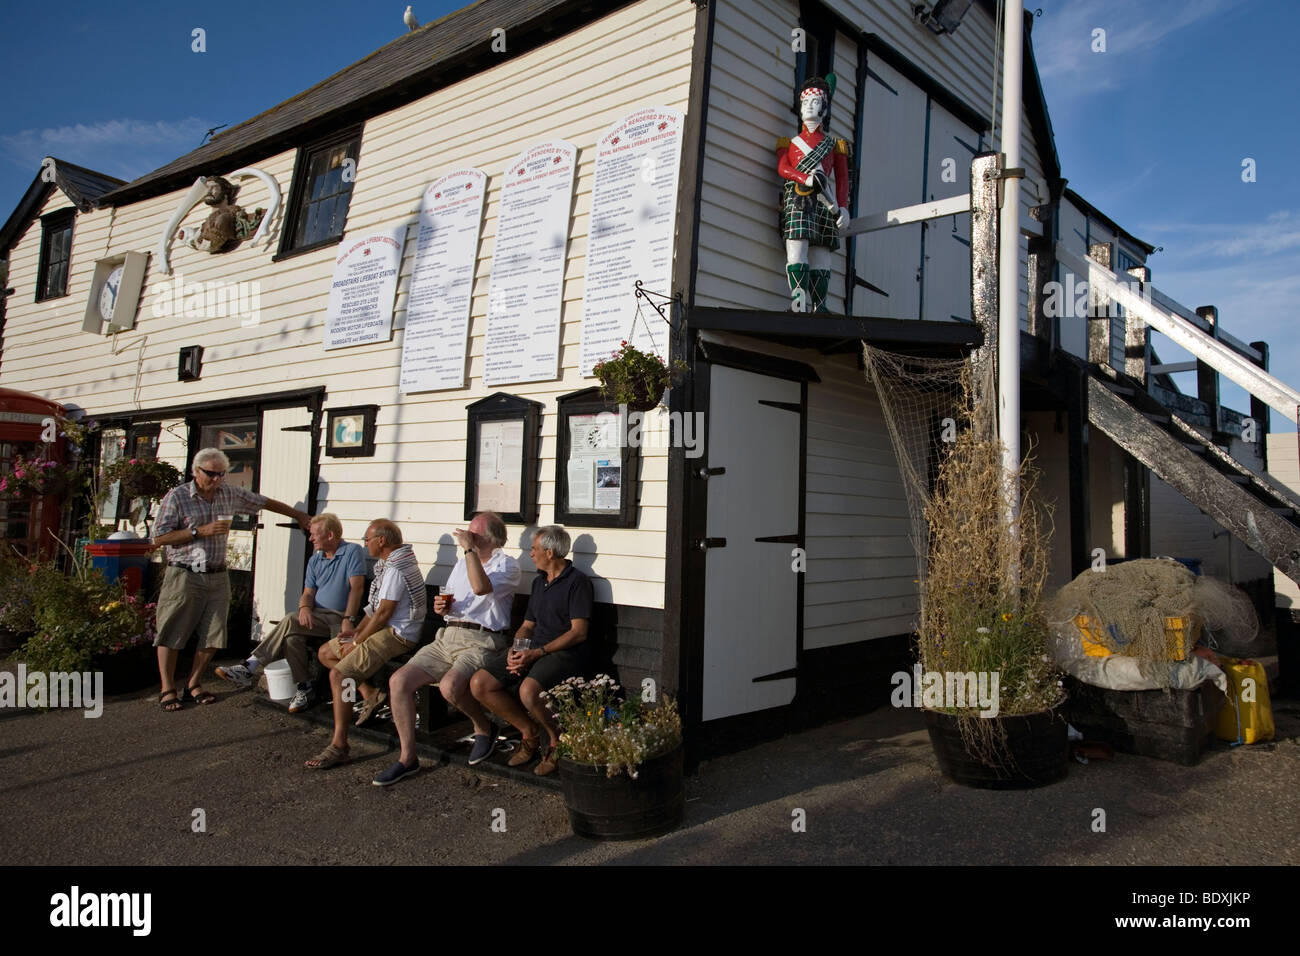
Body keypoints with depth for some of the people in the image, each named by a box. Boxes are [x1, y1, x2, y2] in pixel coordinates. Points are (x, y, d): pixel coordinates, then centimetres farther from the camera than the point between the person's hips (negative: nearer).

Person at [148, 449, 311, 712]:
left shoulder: (229, 494, 10)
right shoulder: (176, 497, -4)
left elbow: (264, 502, 22)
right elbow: (160, 537, -10)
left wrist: (297, 514, 26)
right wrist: (201, 531, -15)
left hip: (218, 577, 4)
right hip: (185, 576, -4)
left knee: (213, 636, 4)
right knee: (172, 634, 1)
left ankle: (194, 684, 20)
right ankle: (168, 688, 14)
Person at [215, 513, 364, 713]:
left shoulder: (352, 552, -1)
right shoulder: (315, 560, 20)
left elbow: (357, 587, -11)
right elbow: (308, 593, 12)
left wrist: (348, 620, -22)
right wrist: (305, 608, -13)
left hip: (339, 619, -5)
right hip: (317, 616, 5)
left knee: (290, 621, -28)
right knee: (293, 634, -25)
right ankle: (304, 688, -16)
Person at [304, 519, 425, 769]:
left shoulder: (396, 568, -18)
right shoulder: (388, 564, 16)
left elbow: (383, 613, -21)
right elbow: (375, 608, 20)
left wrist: (356, 642, -11)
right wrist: (355, 633, 9)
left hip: (397, 635, -11)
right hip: (384, 629, 11)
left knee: (339, 674, -21)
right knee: (325, 652, 14)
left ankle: (339, 746, -18)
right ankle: (370, 693, 7)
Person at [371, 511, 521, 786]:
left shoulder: (507, 564, -2)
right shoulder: (463, 563, 22)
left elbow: (481, 588, -24)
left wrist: (469, 549, -16)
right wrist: (441, 608, 5)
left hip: (481, 641, -7)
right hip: (448, 637, 7)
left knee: (449, 686, -33)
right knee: (398, 681, -11)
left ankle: (484, 728, -1)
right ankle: (407, 757, -1)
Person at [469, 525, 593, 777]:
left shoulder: (577, 581, -6)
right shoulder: (539, 581, 21)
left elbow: (579, 632, -14)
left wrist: (537, 653, -18)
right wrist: (515, 650, 0)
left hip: (565, 652, -8)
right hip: (532, 651, 8)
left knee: (528, 690, -36)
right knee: (480, 684, -10)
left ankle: (558, 741, -6)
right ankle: (529, 734, 6)